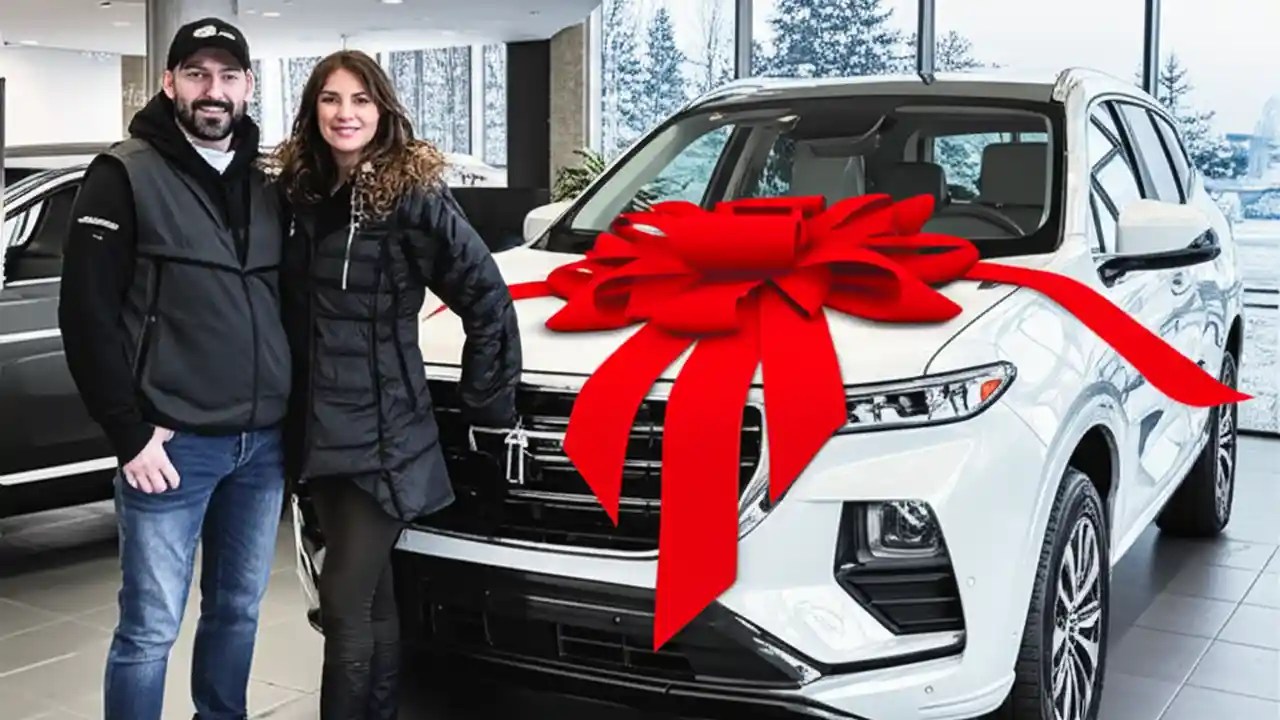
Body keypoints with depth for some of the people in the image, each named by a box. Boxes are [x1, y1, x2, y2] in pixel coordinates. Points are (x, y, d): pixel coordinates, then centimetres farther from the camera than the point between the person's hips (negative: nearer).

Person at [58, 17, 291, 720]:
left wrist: (290, 412, 10)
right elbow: (87, 315, -9)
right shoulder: (126, 174, -4)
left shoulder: (264, 183, 13)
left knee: (237, 611, 15)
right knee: (150, 628, 1)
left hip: (264, 442, 5)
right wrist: (130, 434, -12)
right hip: (174, 443, -5)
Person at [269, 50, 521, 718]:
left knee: (345, 606, -3)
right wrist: (287, 404, 10)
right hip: (315, 432, 6)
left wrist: (485, 403, -7)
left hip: (383, 435, -6)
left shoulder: (415, 196, -11)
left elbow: (488, 299, -10)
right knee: (371, 599, 16)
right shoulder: (297, 193, 7)